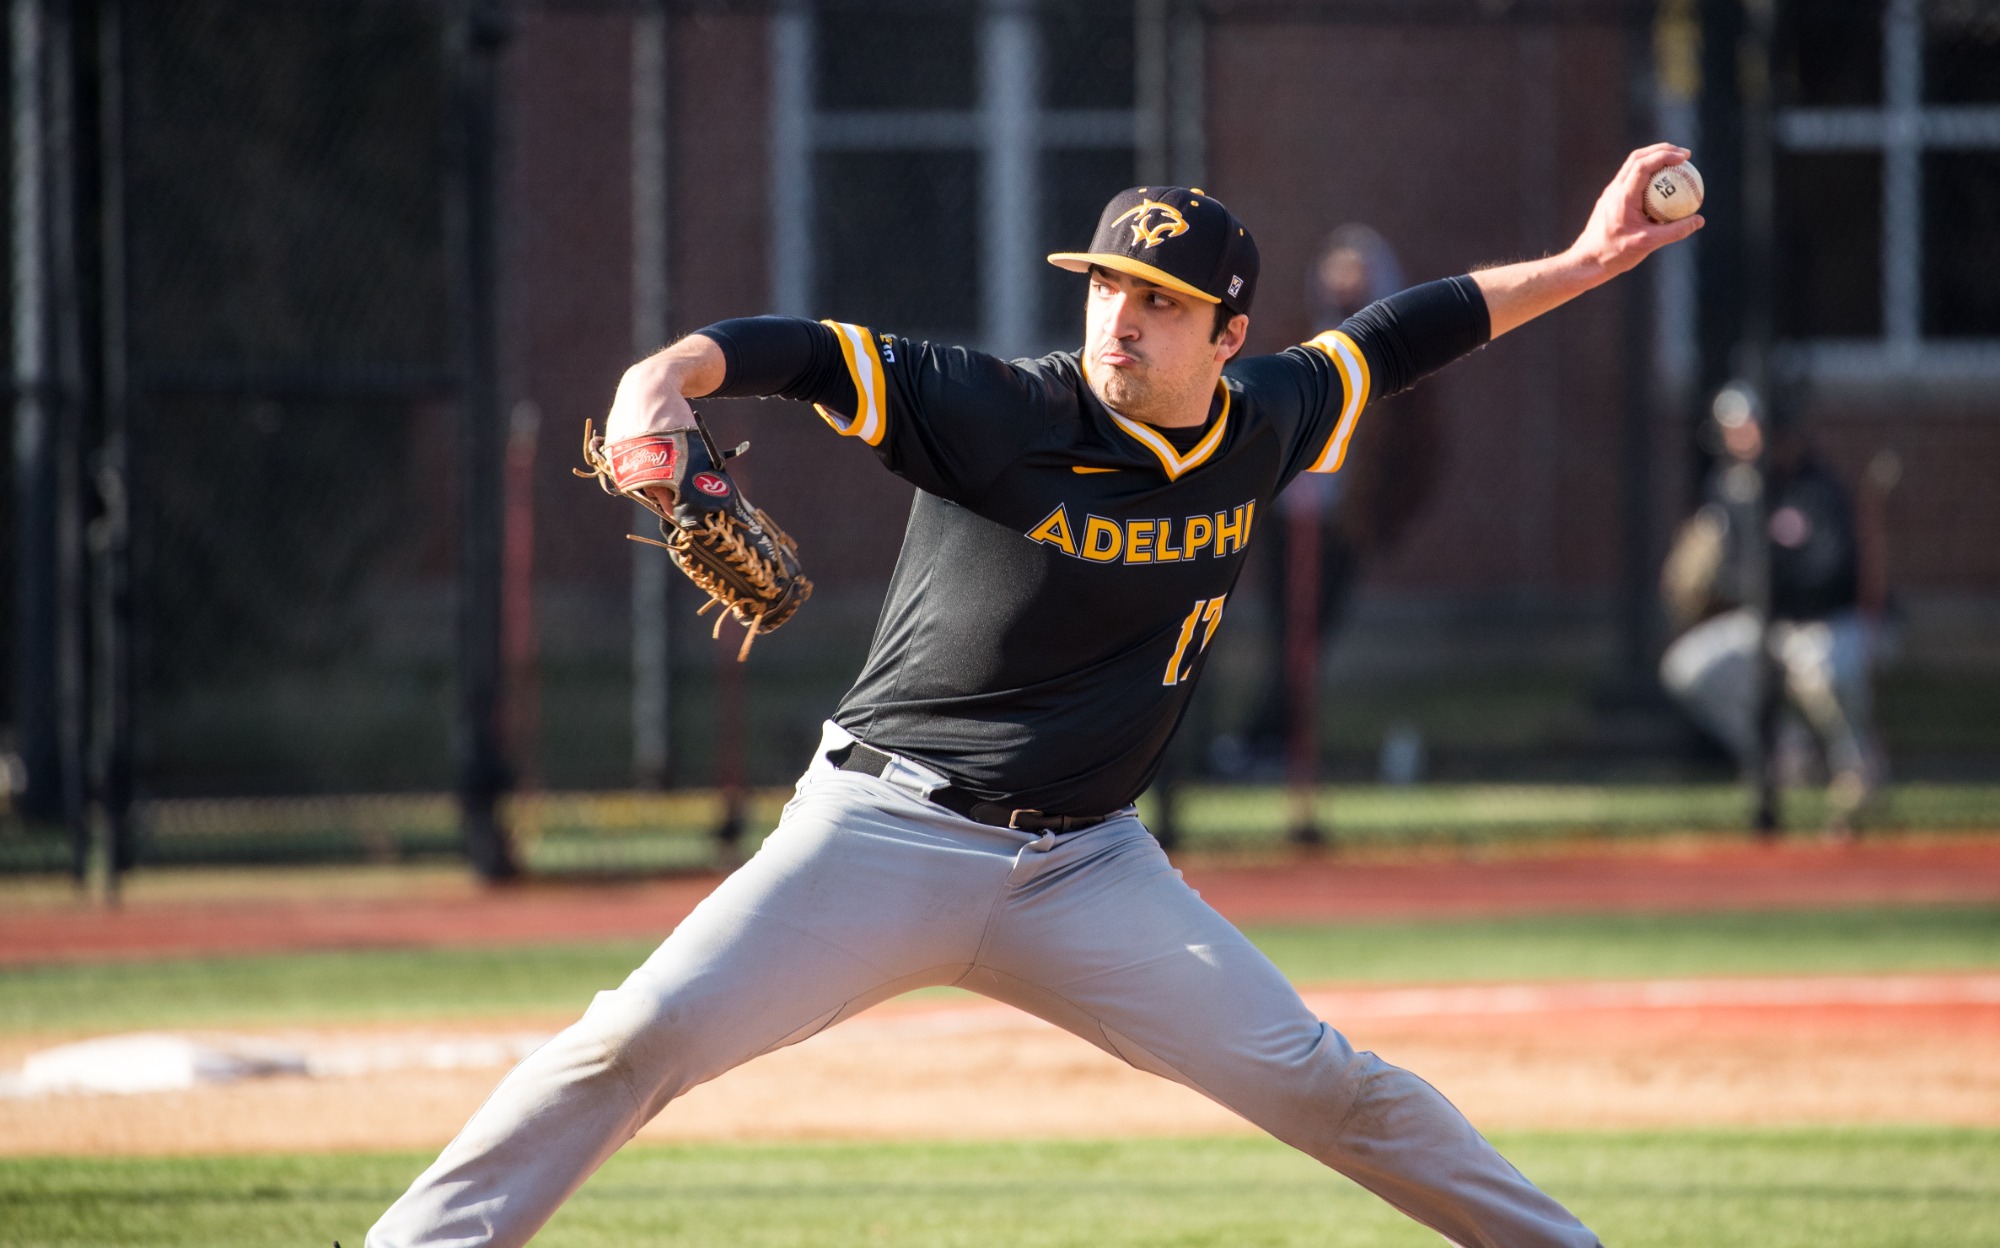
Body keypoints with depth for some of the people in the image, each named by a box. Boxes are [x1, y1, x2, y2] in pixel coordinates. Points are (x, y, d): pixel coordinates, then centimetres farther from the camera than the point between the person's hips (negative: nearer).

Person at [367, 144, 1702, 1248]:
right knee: (639, 1038, -19)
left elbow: (1391, 340, 21)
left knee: (1325, 1085, 0)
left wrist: (1578, 267, 25)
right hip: (886, 836, -4)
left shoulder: (1263, 429, 3)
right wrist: (669, 375, -43)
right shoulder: (999, 415, -13)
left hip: (1086, 872, 4)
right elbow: (794, 348, -23)